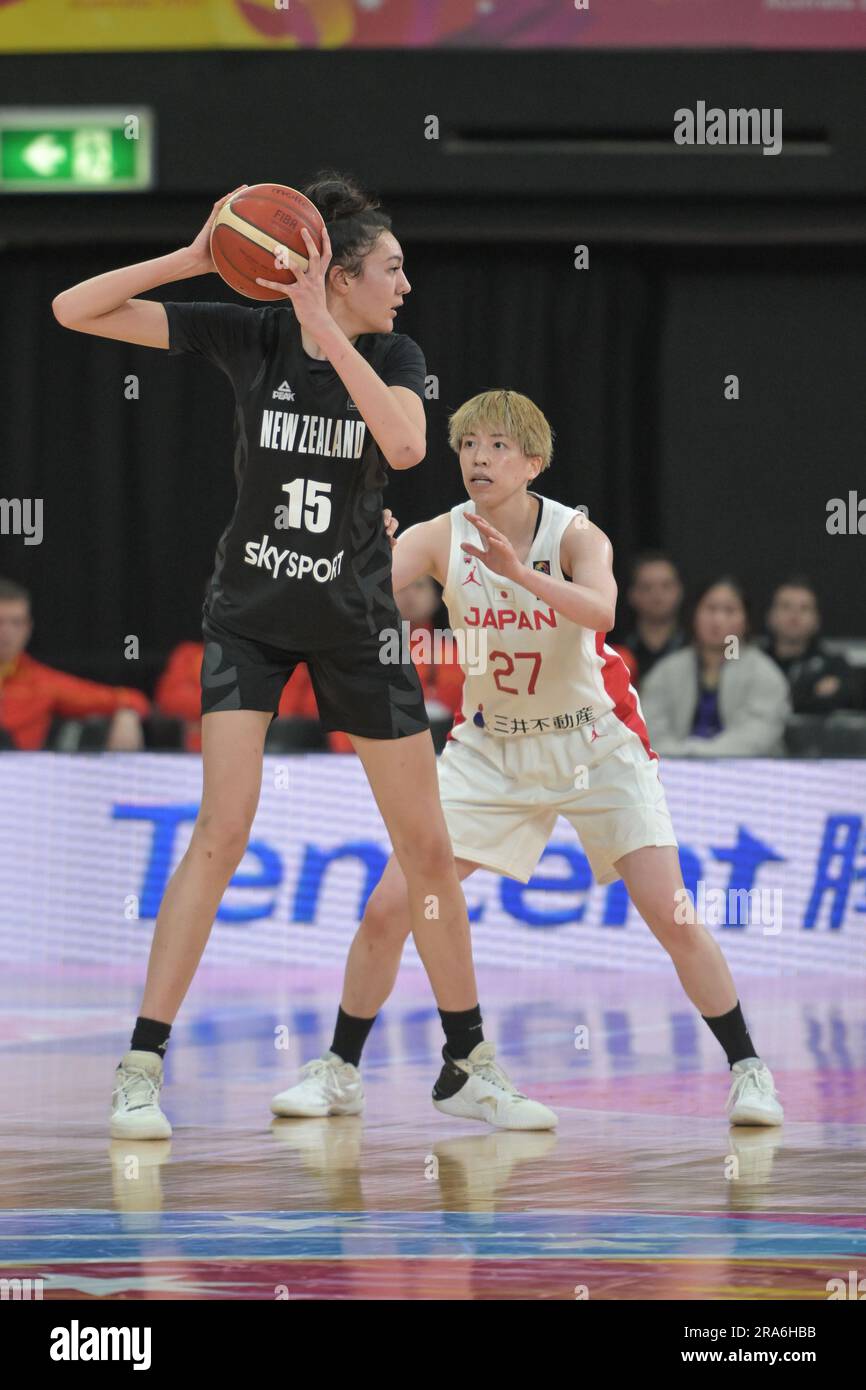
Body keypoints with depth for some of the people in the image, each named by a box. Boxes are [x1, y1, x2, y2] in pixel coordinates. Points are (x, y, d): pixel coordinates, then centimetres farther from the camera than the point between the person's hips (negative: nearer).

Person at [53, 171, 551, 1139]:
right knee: (222, 831, -16)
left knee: (427, 848, 4)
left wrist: (326, 331, -30)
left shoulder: (395, 358, -5)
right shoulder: (249, 336, -9)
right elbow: (75, 311, -13)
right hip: (251, 614, -2)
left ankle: (474, 1066, 18)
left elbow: (406, 447, -28)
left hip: (355, 623, 2)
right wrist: (191, 258, -25)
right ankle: (139, 1073, -13)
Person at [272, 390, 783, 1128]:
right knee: (386, 910, -5)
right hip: (491, 746, 2)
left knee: (670, 915, -14)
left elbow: (600, 609, -41)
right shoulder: (440, 538, -13)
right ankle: (337, 1068, 12)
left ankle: (747, 1067, 3)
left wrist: (520, 573, -57)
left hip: (597, 742, -2)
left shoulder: (576, 535, -19)